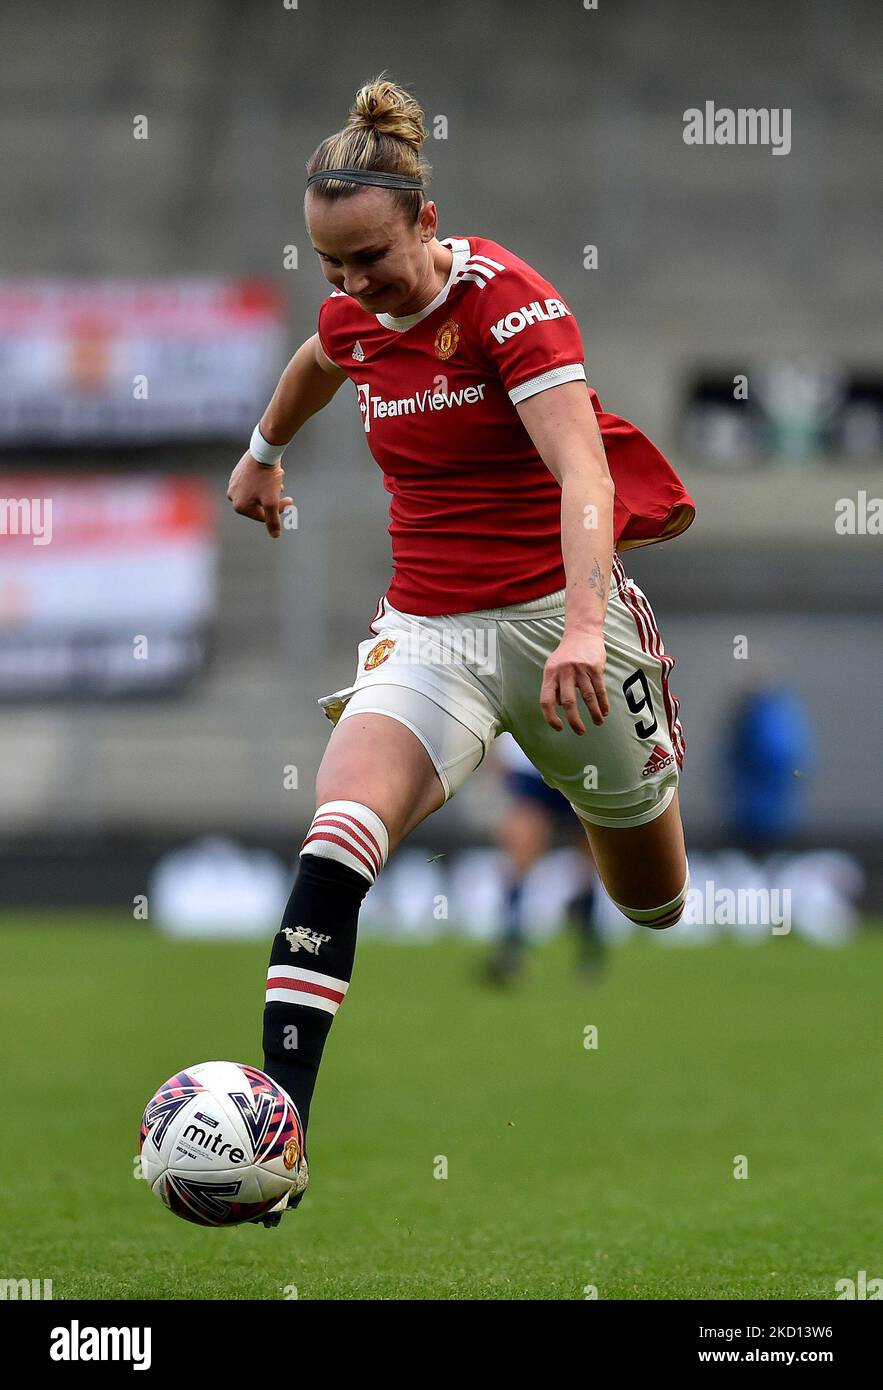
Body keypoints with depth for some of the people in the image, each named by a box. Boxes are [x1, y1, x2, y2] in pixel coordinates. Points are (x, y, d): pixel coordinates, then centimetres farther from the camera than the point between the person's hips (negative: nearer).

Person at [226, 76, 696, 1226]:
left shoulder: (507, 299, -17)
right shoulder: (355, 317, 1)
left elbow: (584, 477, -29)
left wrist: (585, 625, -44)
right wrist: (264, 453, 47)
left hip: (557, 615, -4)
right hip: (427, 631, 4)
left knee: (655, 902, 12)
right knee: (338, 838, -25)